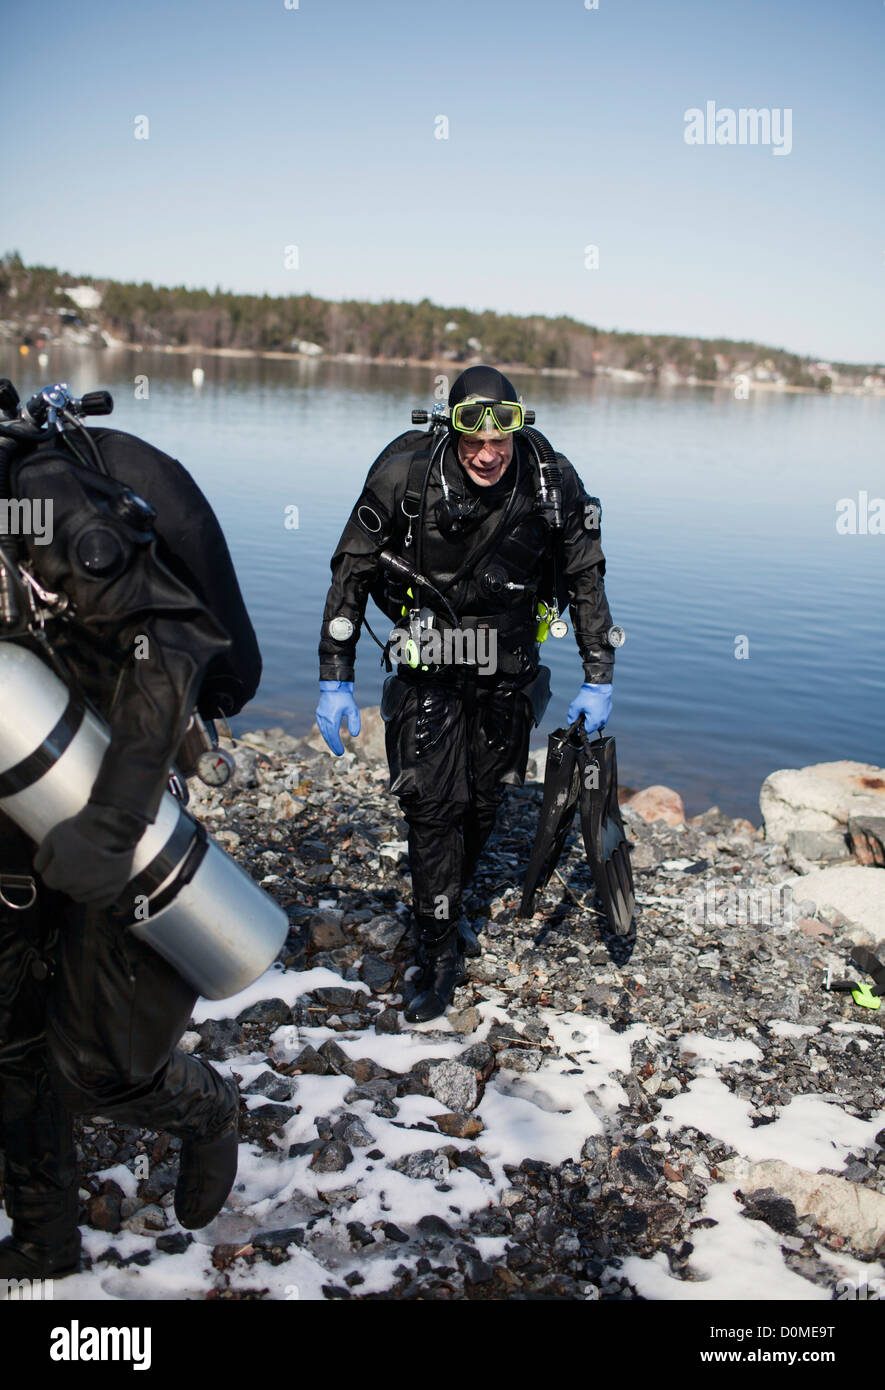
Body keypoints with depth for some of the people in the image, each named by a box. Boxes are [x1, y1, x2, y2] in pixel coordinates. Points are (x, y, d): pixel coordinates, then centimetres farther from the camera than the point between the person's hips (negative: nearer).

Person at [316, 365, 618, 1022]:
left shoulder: (553, 484, -15)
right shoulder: (404, 478, -20)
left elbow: (586, 580, -1)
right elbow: (351, 574, -10)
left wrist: (599, 678, -1)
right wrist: (336, 679, -12)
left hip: (508, 670, 2)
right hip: (428, 668, -2)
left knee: (485, 801, 11)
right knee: (434, 805, -7)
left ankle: (445, 912, 36)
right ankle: (440, 953, 8)